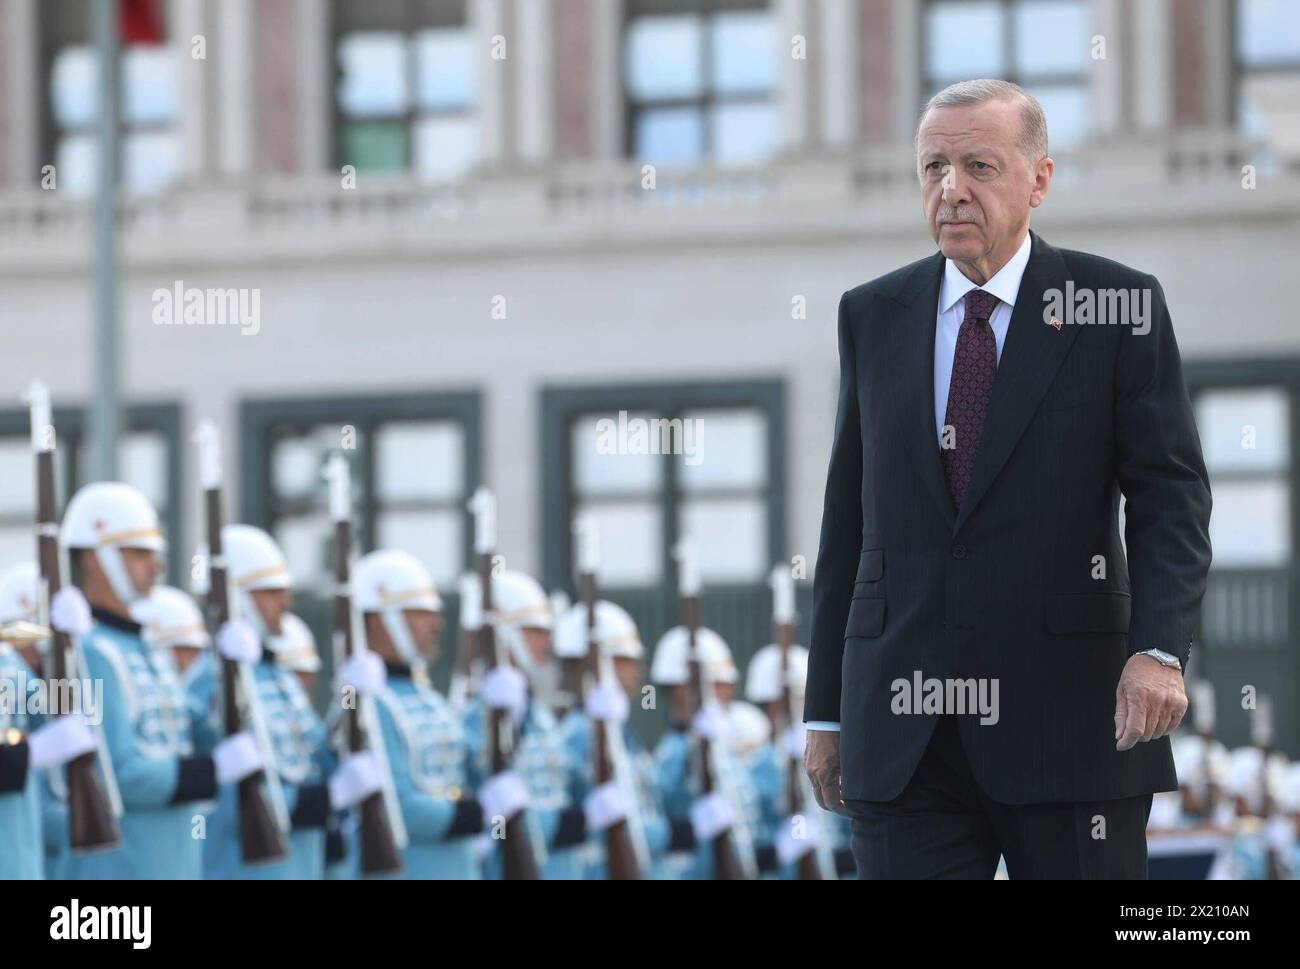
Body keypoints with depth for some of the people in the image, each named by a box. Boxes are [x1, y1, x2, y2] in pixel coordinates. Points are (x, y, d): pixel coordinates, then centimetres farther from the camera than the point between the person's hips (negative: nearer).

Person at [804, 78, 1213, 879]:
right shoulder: (872, 316, 12)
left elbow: (1171, 497, -5)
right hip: (905, 733, 3)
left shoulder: (1118, 307, 1)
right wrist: (827, 709, 11)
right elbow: (850, 516, 14)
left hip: (1068, 716, -2)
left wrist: (1160, 649, -21)